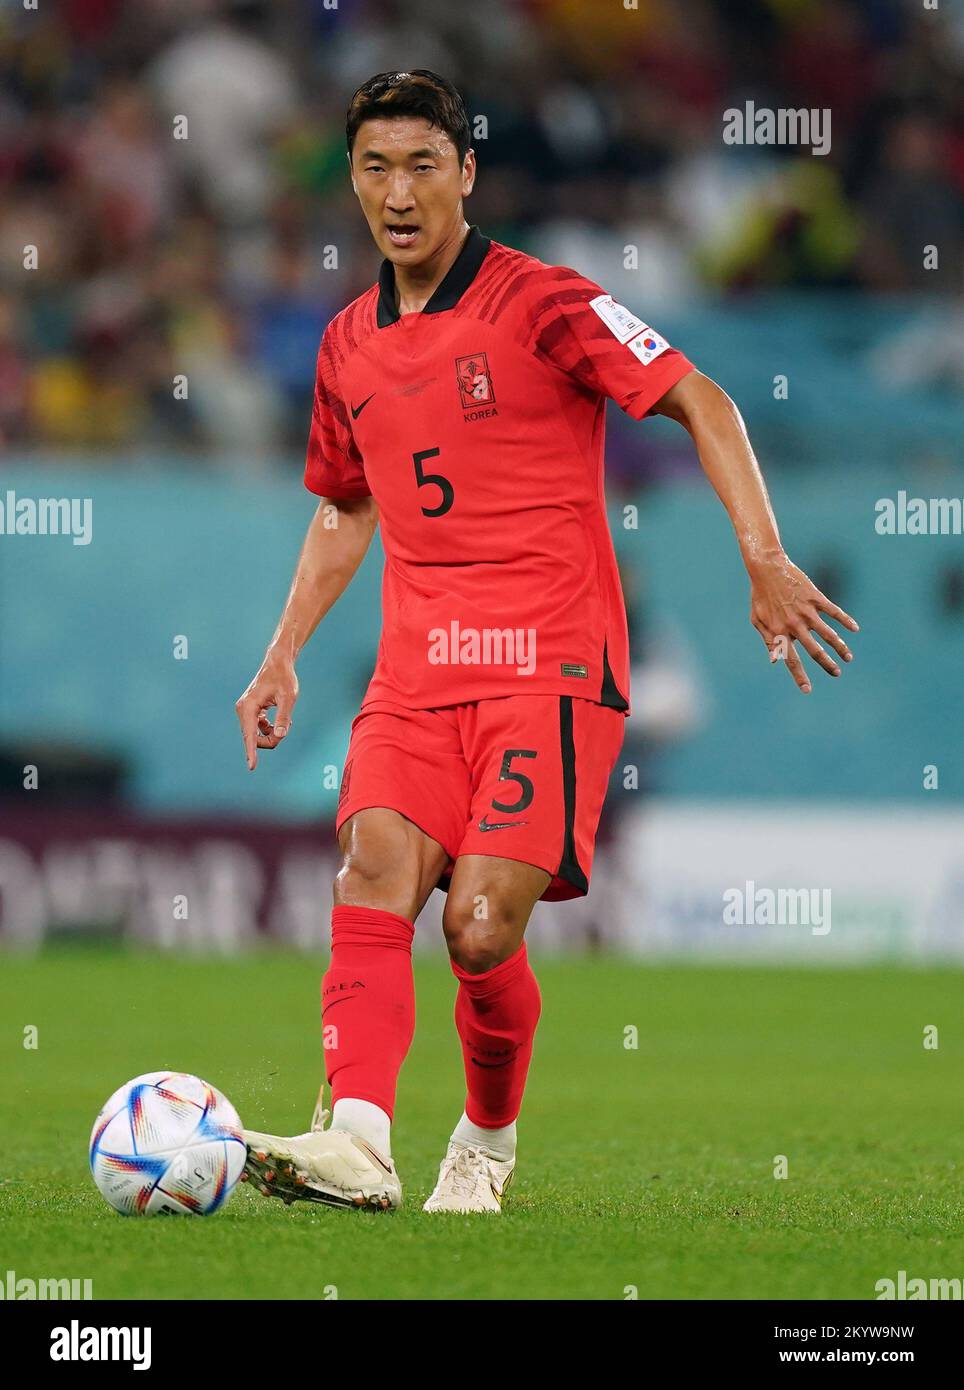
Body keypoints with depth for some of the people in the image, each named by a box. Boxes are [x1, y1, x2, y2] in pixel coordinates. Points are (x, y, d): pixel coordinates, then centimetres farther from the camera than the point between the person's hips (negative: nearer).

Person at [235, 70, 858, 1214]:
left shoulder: (540, 305, -5)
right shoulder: (349, 344, 14)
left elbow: (699, 403, -5)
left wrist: (765, 561, -14)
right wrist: (282, 656, 23)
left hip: (552, 666, -5)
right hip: (416, 670, 5)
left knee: (482, 926, -14)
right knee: (373, 881, -19)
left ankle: (487, 1142, 12)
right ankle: (356, 1138, -33)